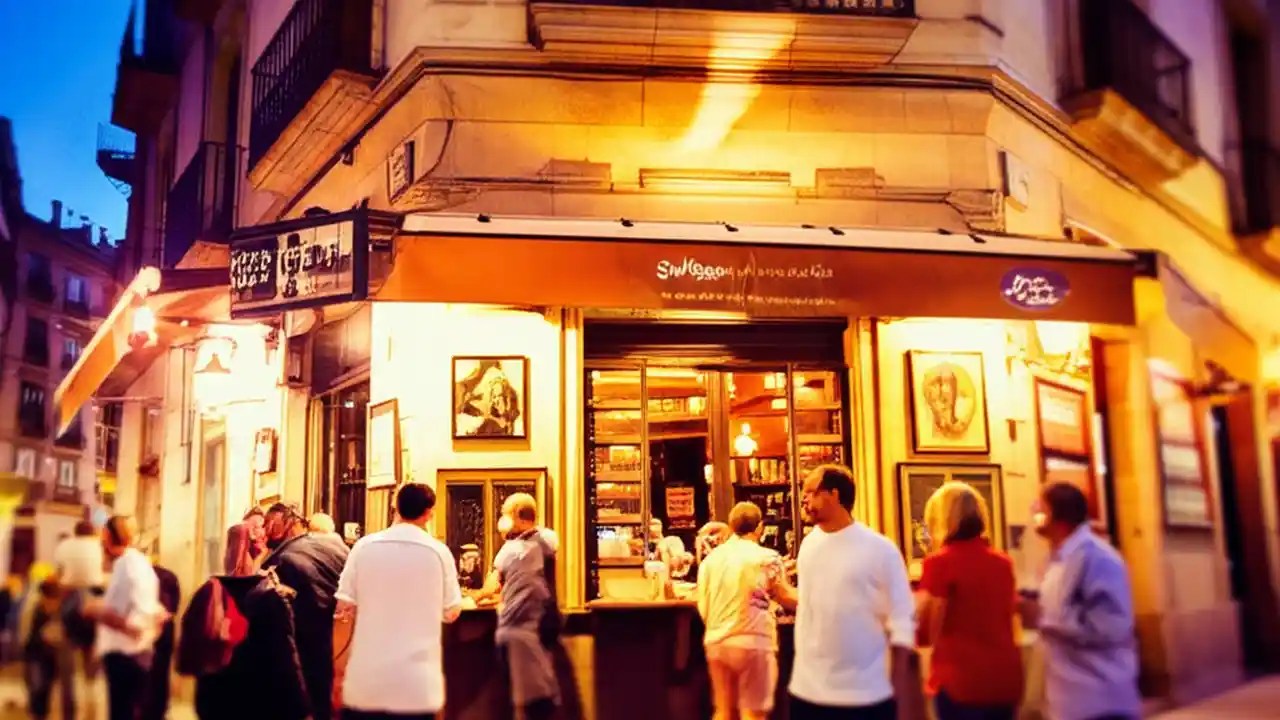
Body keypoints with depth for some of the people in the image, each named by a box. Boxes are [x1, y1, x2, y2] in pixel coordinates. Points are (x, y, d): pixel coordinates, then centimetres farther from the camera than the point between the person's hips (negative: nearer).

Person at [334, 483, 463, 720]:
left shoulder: (364, 546, -2)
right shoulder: (438, 551, -3)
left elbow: (344, 611, 0)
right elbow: (451, 612, 7)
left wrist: (339, 668, 11)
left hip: (364, 682, 1)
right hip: (417, 684, -1)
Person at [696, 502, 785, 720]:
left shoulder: (710, 558, 5)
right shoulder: (768, 558, -8)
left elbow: (703, 607, 8)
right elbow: (781, 595, 6)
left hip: (716, 642, 5)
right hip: (753, 642, -5)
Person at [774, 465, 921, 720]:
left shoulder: (880, 549, -9)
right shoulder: (808, 545, 7)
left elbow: (901, 622, -7)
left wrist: (901, 699, -9)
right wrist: (781, 592, 2)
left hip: (866, 696, -5)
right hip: (808, 691, 5)